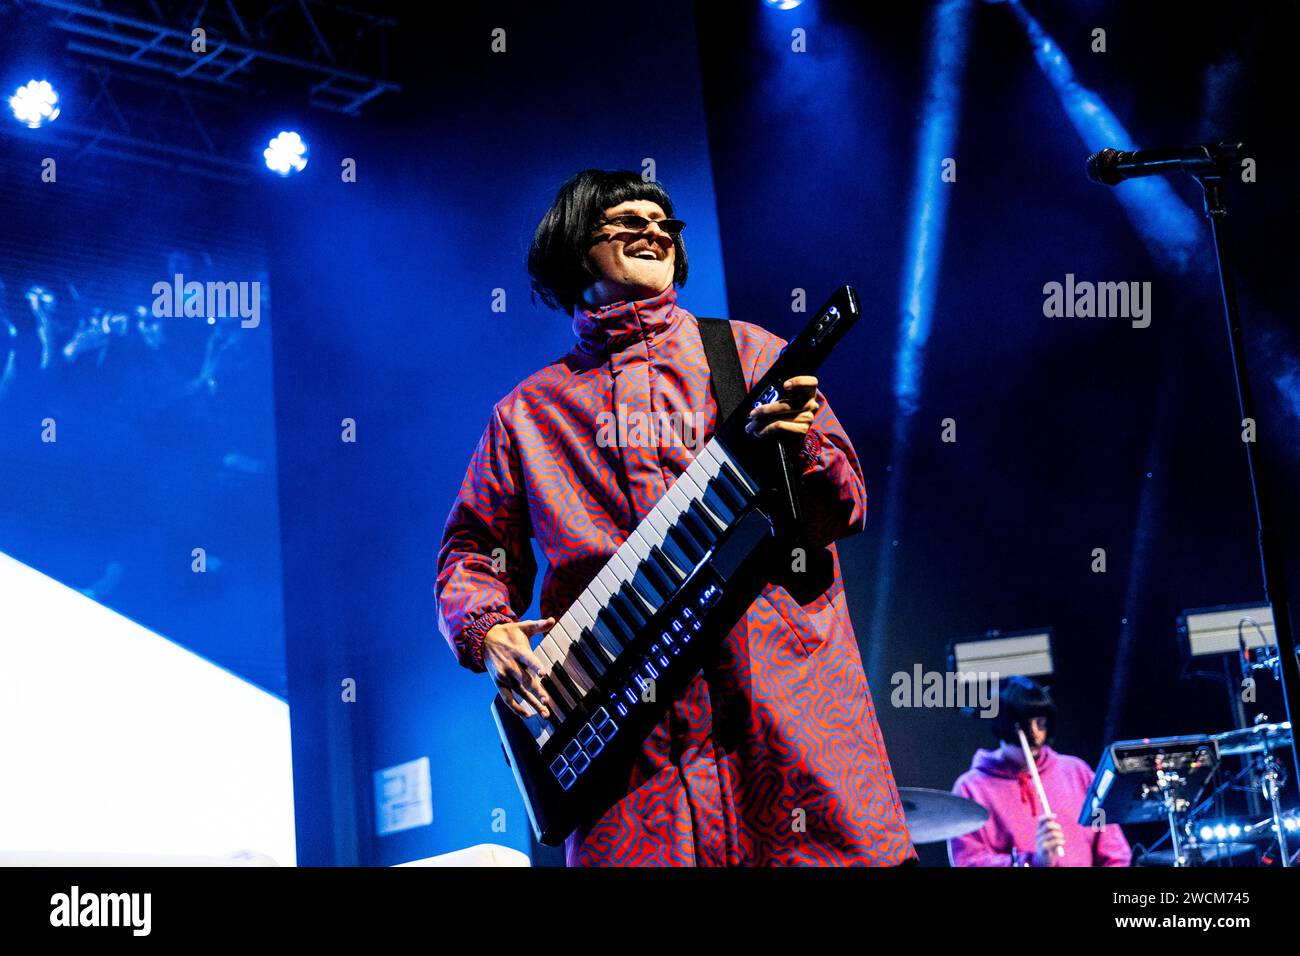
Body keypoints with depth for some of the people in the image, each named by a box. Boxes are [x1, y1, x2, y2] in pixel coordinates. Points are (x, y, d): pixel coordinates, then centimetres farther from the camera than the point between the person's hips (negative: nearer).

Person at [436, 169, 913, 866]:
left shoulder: (742, 351, 15)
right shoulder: (529, 410, 18)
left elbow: (844, 507, 8)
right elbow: (473, 547, 20)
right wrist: (489, 631, -1)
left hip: (784, 693, 0)